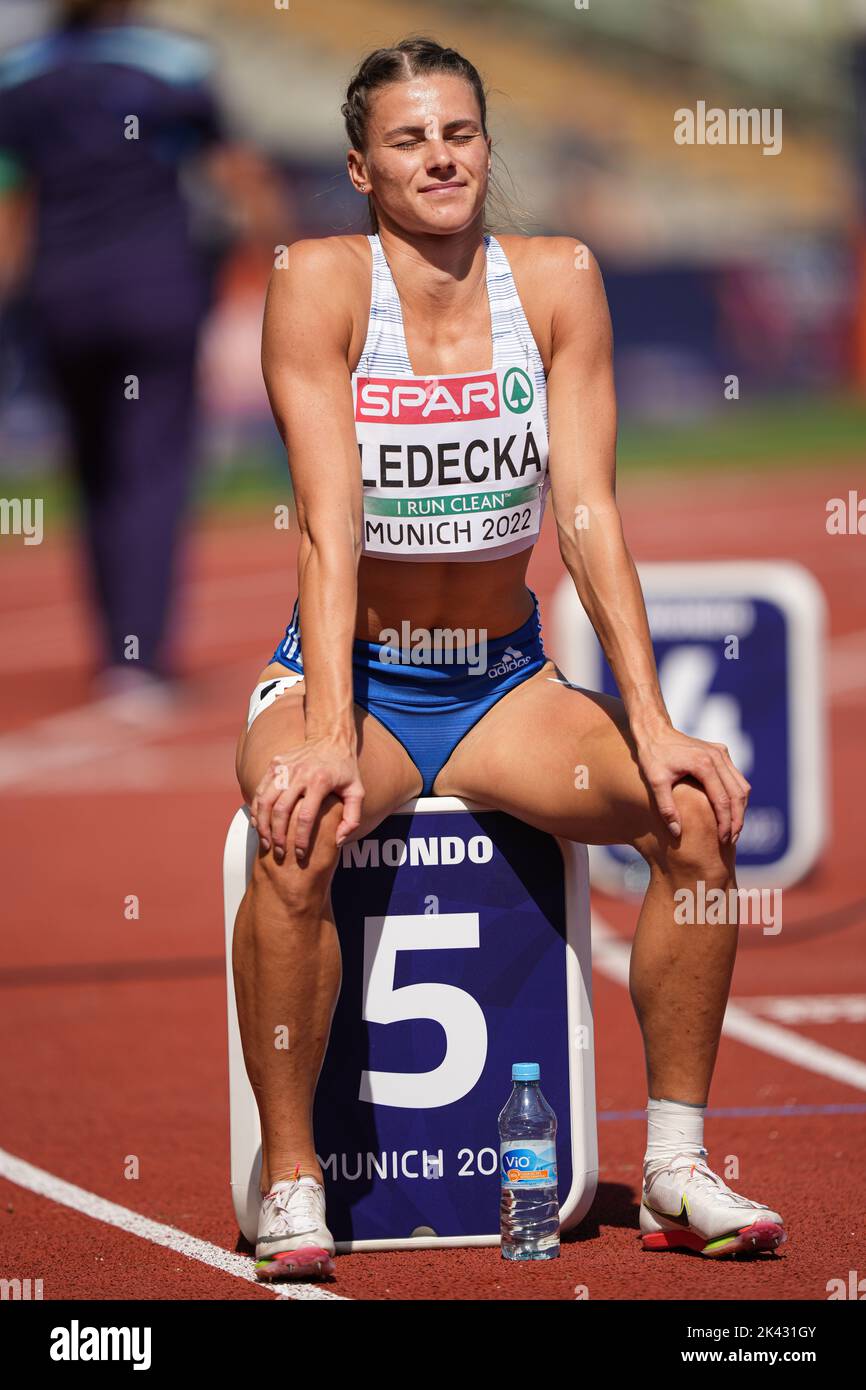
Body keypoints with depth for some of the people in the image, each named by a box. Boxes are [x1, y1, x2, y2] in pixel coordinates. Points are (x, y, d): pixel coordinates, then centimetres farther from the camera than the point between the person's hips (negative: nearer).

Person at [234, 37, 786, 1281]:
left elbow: (588, 513, -6)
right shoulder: (322, 283, -11)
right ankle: (289, 1181, -19)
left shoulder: (558, 282, -3)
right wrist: (328, 738, -30)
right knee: (298, 837, -35)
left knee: (696, 807, -21)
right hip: (351, 675, -3)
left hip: (504, 683, 3)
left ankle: (678, 1169, -10)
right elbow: (329, 525, -19)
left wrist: (652, 726, -15)